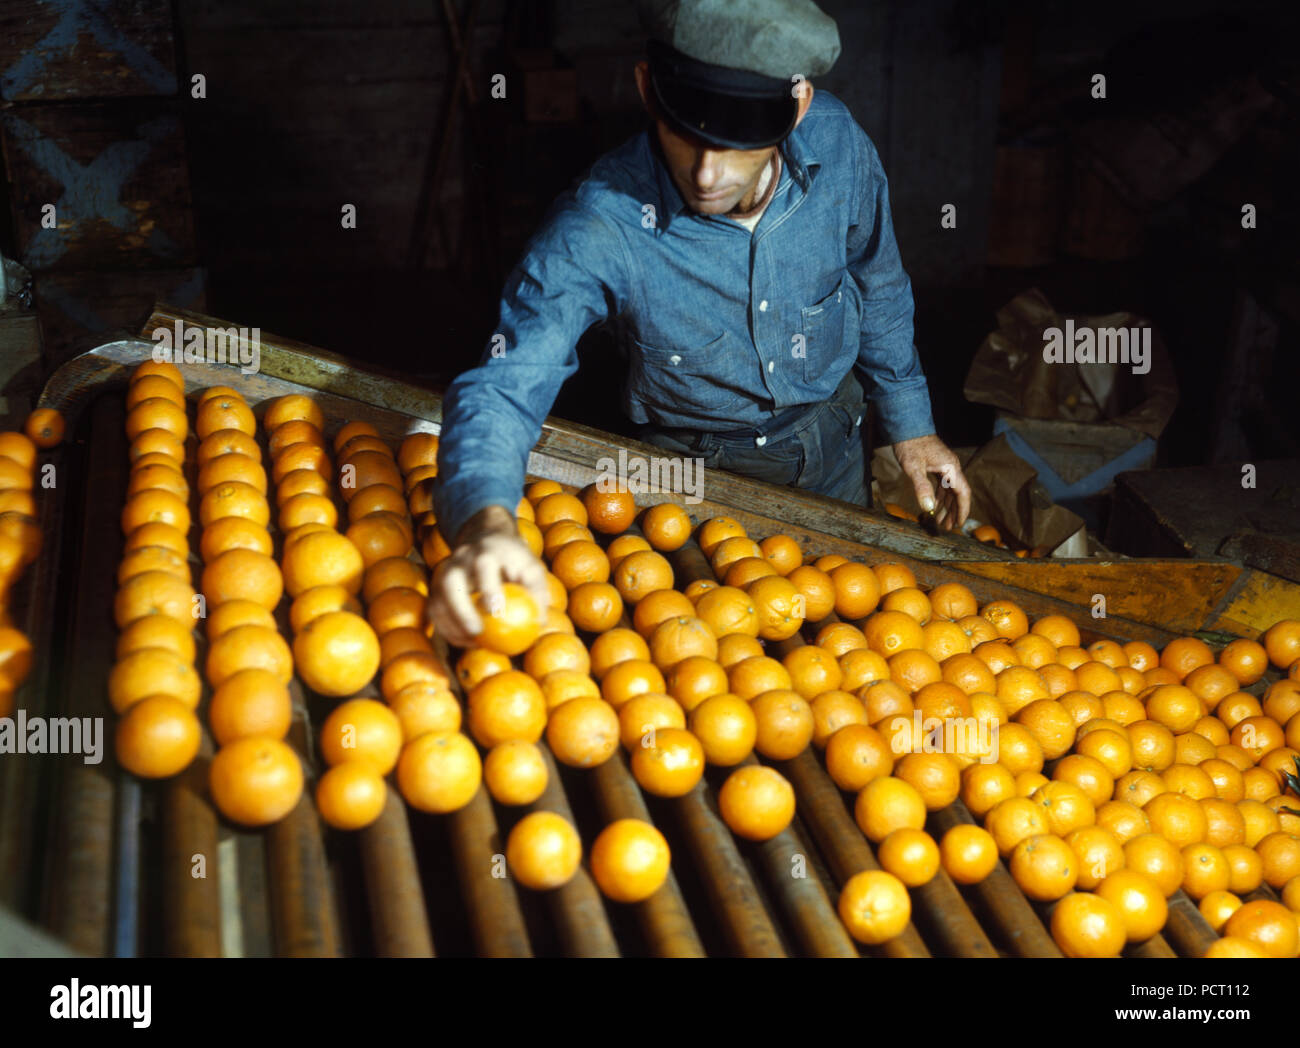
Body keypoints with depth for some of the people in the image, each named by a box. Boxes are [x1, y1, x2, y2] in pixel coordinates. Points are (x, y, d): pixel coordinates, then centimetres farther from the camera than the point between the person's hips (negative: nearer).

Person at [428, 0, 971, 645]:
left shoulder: (835, 142, -23)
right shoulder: (600, 224, -34)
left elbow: (877, 283, -3)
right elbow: (505, 383, -41)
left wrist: (910, 423, 5)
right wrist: (484, 520, -62)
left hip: (830, 446, 3)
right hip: (695, 467, -3)